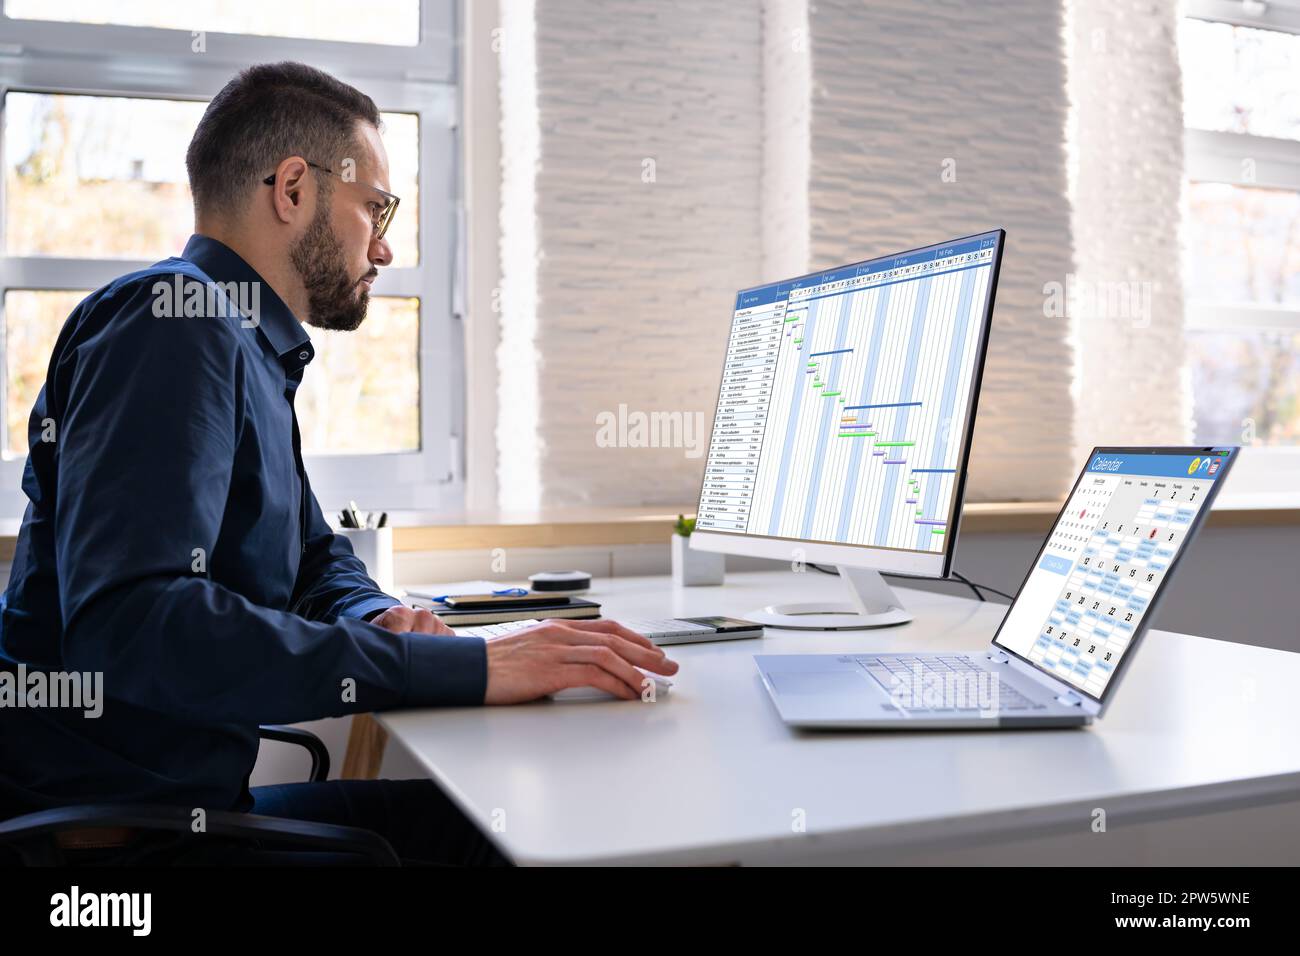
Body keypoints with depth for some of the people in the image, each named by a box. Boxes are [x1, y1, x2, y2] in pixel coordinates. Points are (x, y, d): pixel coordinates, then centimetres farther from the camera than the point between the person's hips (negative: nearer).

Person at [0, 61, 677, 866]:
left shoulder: (249, 349, 13)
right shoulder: (176, 319, -17)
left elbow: (318, 556, 21)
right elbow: (128, 621, -31)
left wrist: (378, 619, -3)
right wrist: (466, 667, -30)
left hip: (191, 798, 9)